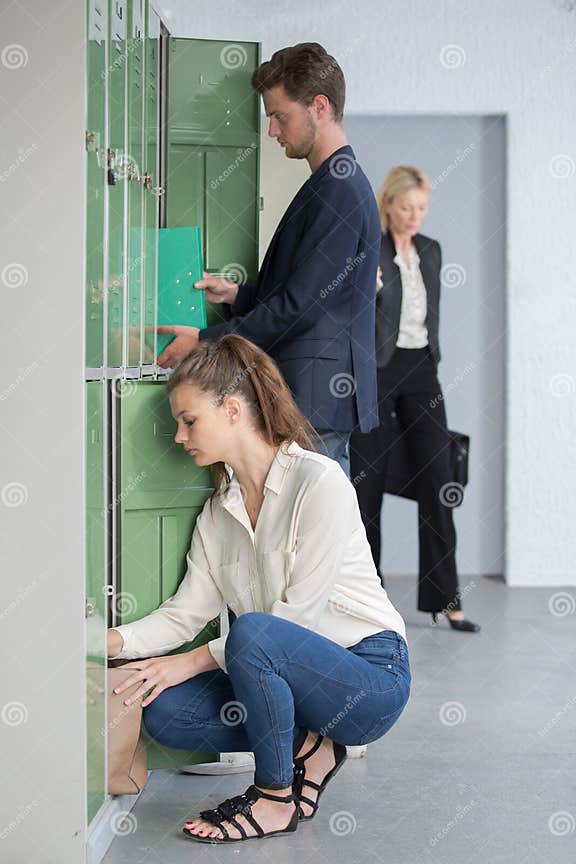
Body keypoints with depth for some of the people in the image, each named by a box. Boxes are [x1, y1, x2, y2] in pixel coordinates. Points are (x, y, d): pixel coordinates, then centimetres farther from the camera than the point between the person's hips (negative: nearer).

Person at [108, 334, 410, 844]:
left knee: (252, 631, -35)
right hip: (294, 670, 7)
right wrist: (115, 641, -14)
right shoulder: (218, 510, 9)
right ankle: (306, 748, 1)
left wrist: (193, 662, -19)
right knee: (163, 711, -16)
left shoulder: (319, 481, -15)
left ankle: (278, 794, -14)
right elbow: (187, 611, 4)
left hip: (372, 678, -7)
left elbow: (299, 612, -19)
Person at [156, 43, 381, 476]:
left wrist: (205, 341, -13)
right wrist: (236, 294, 11)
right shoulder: (331, 185, 17)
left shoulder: (341, 191, -16)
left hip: (317, 401, -10)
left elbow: (299, 305, -19)